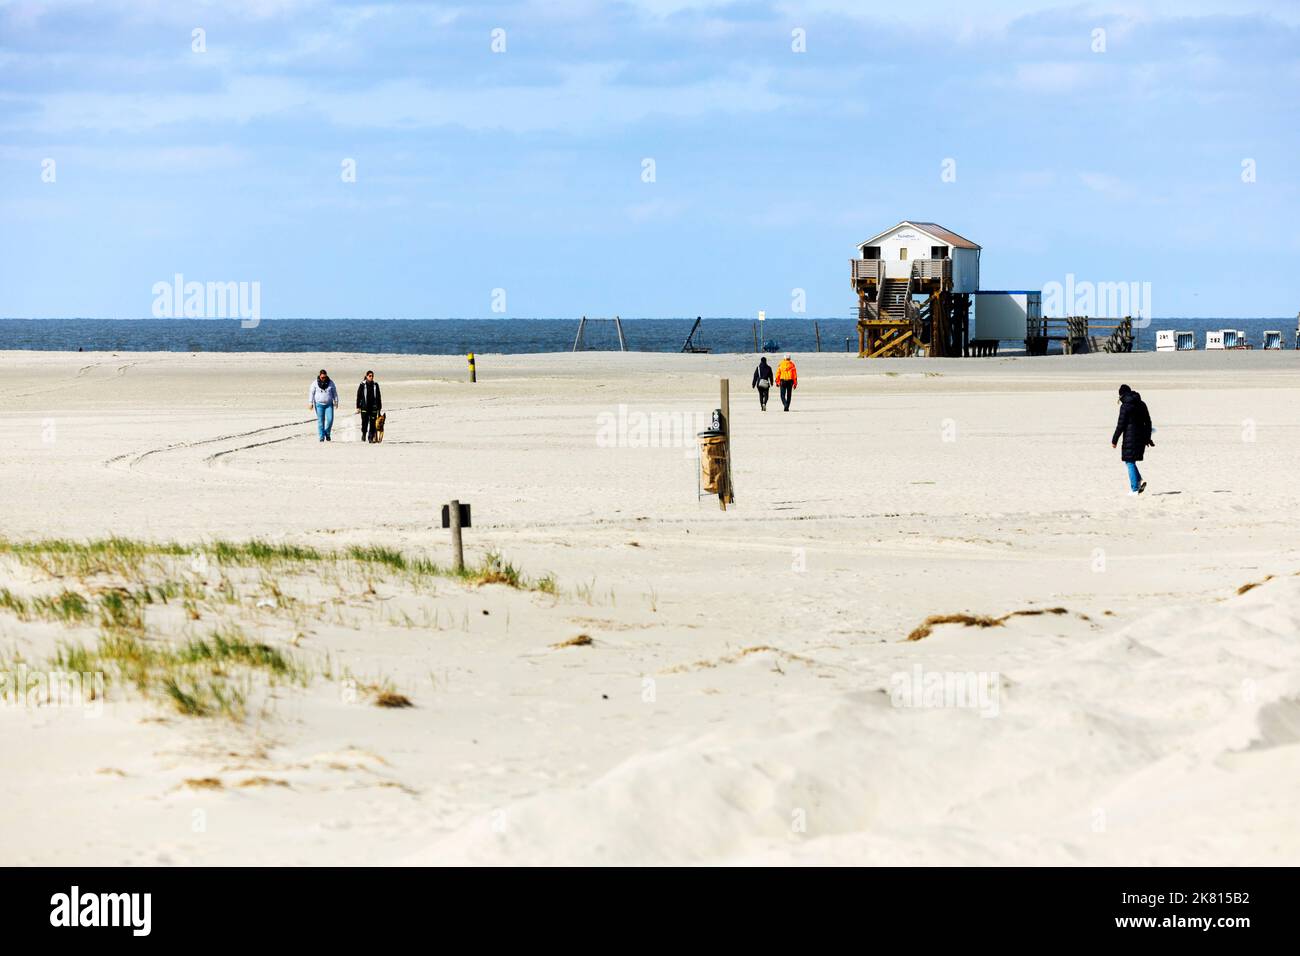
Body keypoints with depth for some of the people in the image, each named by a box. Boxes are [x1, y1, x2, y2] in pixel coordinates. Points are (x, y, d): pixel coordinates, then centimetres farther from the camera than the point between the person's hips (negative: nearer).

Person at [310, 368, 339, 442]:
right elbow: (312, 393, 2)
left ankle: (327, 433, 14)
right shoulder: (315, 383, -1)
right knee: (320, 421, -2)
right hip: (319, 404, -1)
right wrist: (311, 403, -3)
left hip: (329, 404, 1)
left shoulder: (330, 383, 3)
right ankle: (321, 437, 3)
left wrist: (336, 402, 5)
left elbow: (335, 393, 10)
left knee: (330, 419, -9)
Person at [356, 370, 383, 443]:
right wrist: (358, 407, -4)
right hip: (364, 407, -2)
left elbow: (378, 397, 12)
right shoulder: (362, 385, 0)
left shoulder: (375, 385, 8)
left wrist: (379, 407, 10)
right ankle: (363, 436, 16)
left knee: (373, 423, -3)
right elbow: (358, 396, 1)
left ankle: (371, 437, 2)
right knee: (364, 422, -4)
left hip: (373, 407, 2)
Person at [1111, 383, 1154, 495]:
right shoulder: (1141, 404, 10)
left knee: (1130, 462, 0)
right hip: (1141, 436, 7)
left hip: (1130, 436, -7)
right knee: (1131, 461, 18)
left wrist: (1114, 440, -4)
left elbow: (1121, 425, -12)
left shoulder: (1125, 406, -11)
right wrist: (1147, 438, 23)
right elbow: (1148, 422, 15)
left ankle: (1134, 488, -3)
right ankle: (1140, 481, 2)